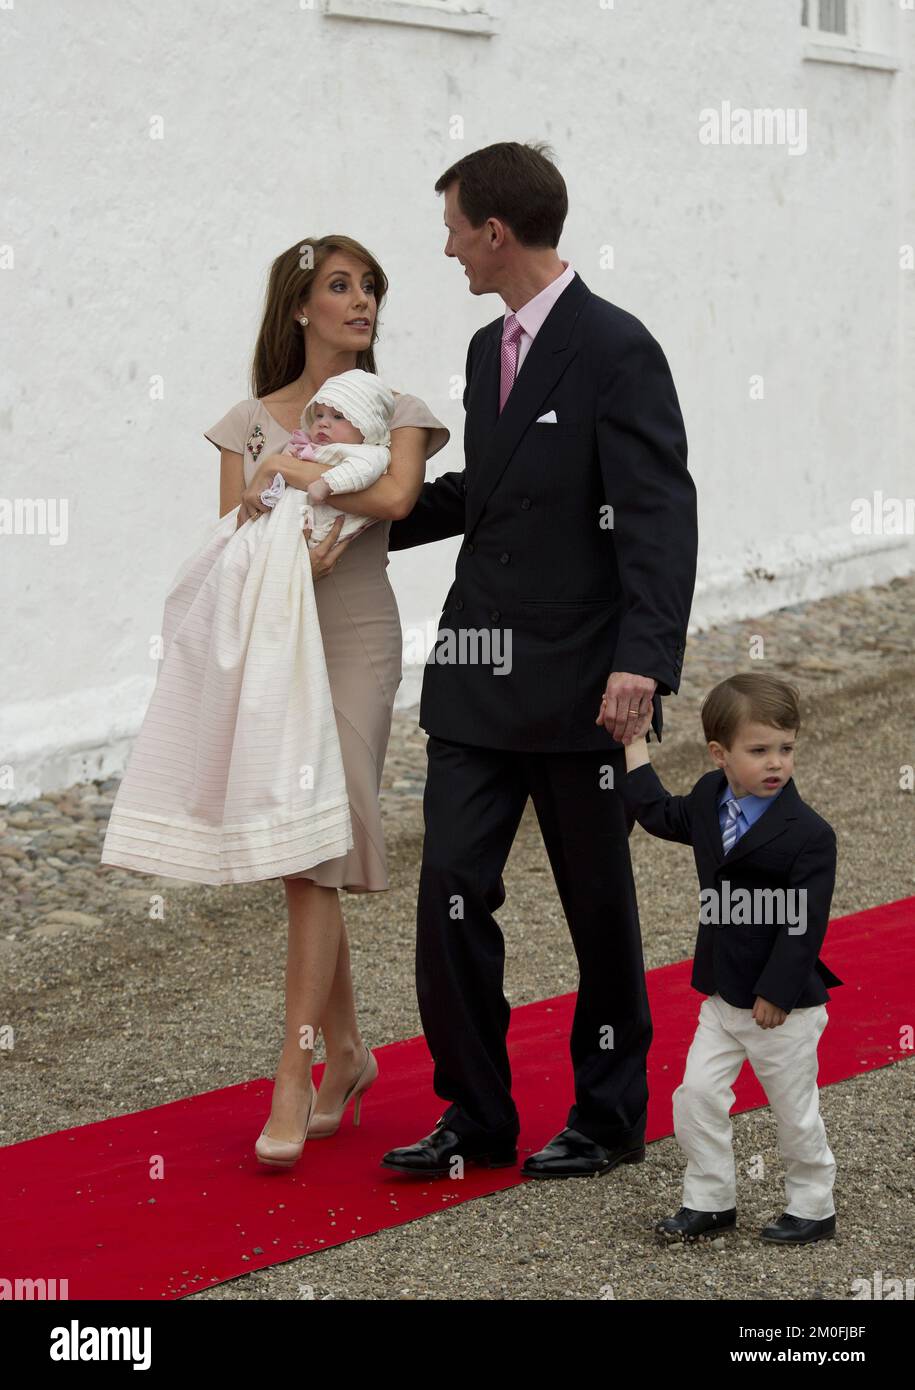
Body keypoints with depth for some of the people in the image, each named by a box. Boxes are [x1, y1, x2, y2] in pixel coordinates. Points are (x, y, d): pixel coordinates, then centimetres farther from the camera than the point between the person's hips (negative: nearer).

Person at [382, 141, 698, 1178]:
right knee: (451, 891, 1)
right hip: (479, 675, 7)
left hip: (581, 684, -7)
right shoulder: (488, 349, 13)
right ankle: (476, 1117, 13)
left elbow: (660, 518, -19)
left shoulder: (616, 351, -12)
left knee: (598, 904, 8)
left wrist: (643, 660, -29)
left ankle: (610, 1117, 22)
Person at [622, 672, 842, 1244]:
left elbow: (805, 924, -21)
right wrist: (633, 743, 23)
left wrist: (777, 994, -20)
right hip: (724, 996, 6)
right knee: (697, 1094, 4)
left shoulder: (809, 835, -21)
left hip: (785, 1005, -6)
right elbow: (658, 814, 22)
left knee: (796, 1109, 8)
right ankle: (710, 1203, 18)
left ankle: (813, 1208, 25)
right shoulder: (708, 800, 0)